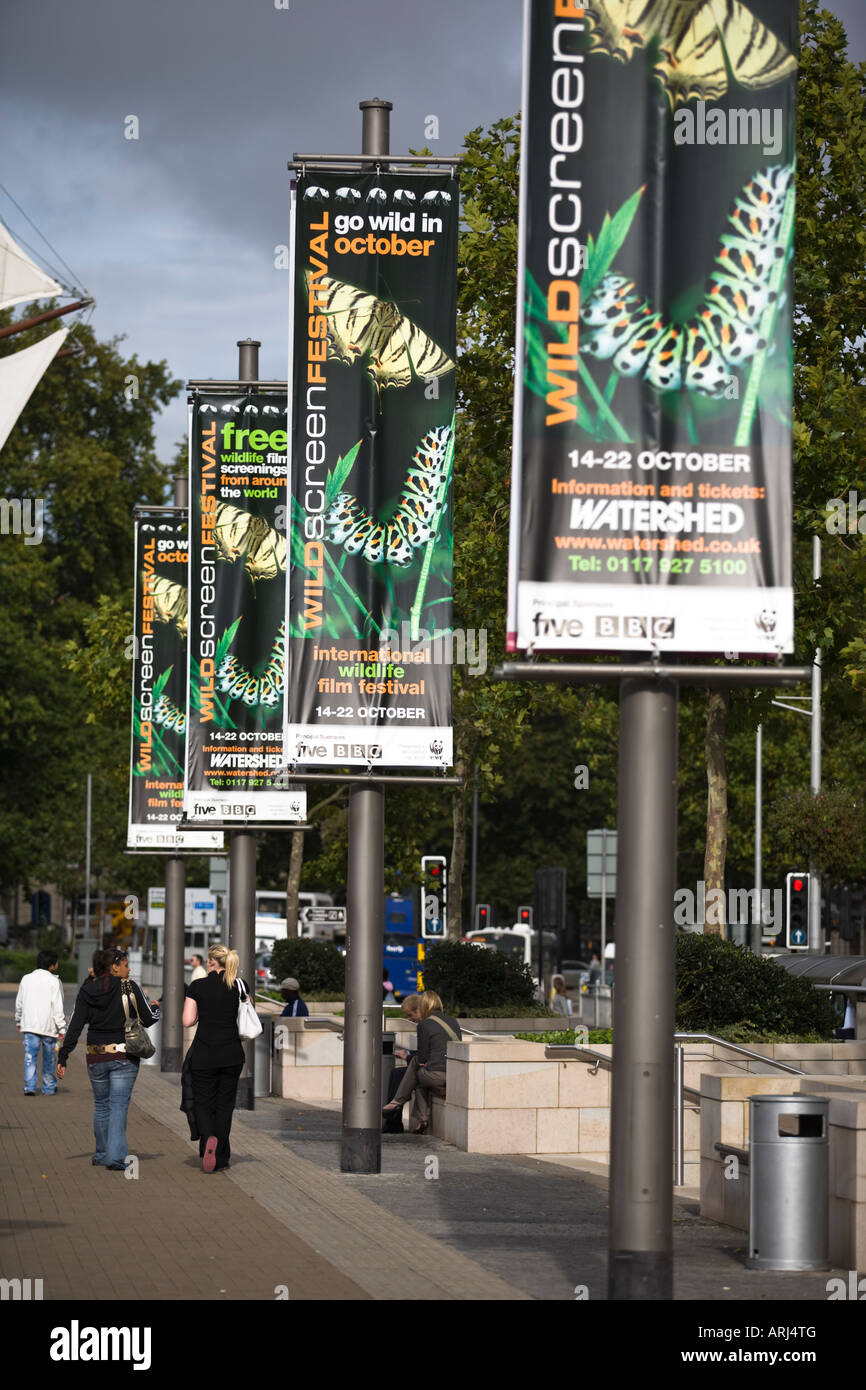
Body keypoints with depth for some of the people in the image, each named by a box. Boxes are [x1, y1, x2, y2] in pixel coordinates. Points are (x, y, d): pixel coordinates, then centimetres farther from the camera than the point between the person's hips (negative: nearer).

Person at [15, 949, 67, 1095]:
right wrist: (62, 1029, -7)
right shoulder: (54, 982, -7)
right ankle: (49, 1087, 20)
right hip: (48, 1025, -2)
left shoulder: (26, 979, 7)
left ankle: (30, 1087, -11)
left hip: (29, 1025, 2)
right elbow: (58, 1008, -10)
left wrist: (18, 1021, 28)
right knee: (49, 1058, 11)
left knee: (30, 1056, 1)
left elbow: (19, 1003, 14)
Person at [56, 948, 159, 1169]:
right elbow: (148, 1019, -4)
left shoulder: (86, 991, 2)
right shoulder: (129, 987, -7)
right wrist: (155, 1009, 19)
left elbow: (75, 1026, -1)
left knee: (101, 1105, 18)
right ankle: (115, 1156, -12)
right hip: (123, 1056, -3)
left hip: (96, 1057, 3)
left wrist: (63, 1058, 1)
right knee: (119, 1105, -2)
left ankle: (102, 1155, 25)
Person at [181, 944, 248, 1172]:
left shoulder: (198, 987, -4)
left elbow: (187, 1021, -6)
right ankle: (221, 1158, 10)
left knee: (203, 1103, 9)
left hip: (204, 1054, -2)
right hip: (232, 1054, 2)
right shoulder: (240, 986, 1)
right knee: (225, 1104, 11)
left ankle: (208, 1138, -21)